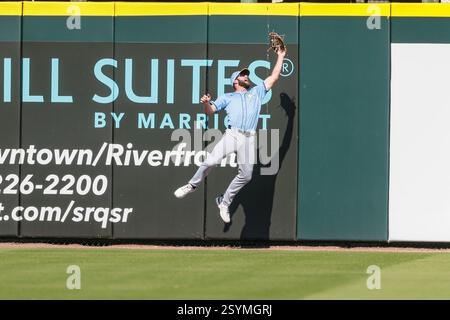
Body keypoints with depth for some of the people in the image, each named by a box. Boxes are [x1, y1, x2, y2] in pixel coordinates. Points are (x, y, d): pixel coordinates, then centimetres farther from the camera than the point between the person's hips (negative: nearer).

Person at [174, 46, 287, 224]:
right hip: (232, 134, -3)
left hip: (249, 139, 3)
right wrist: (206, 103, -10)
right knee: (211, 162, -22)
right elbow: (210, 111, 13)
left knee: (246, 175, -7)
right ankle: (192, 186, -3)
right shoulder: (227, 97, 22)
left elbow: (274, 77, 29)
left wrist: (280, 57, 29)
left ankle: (224, 202, 7)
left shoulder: (256, 92, 29)